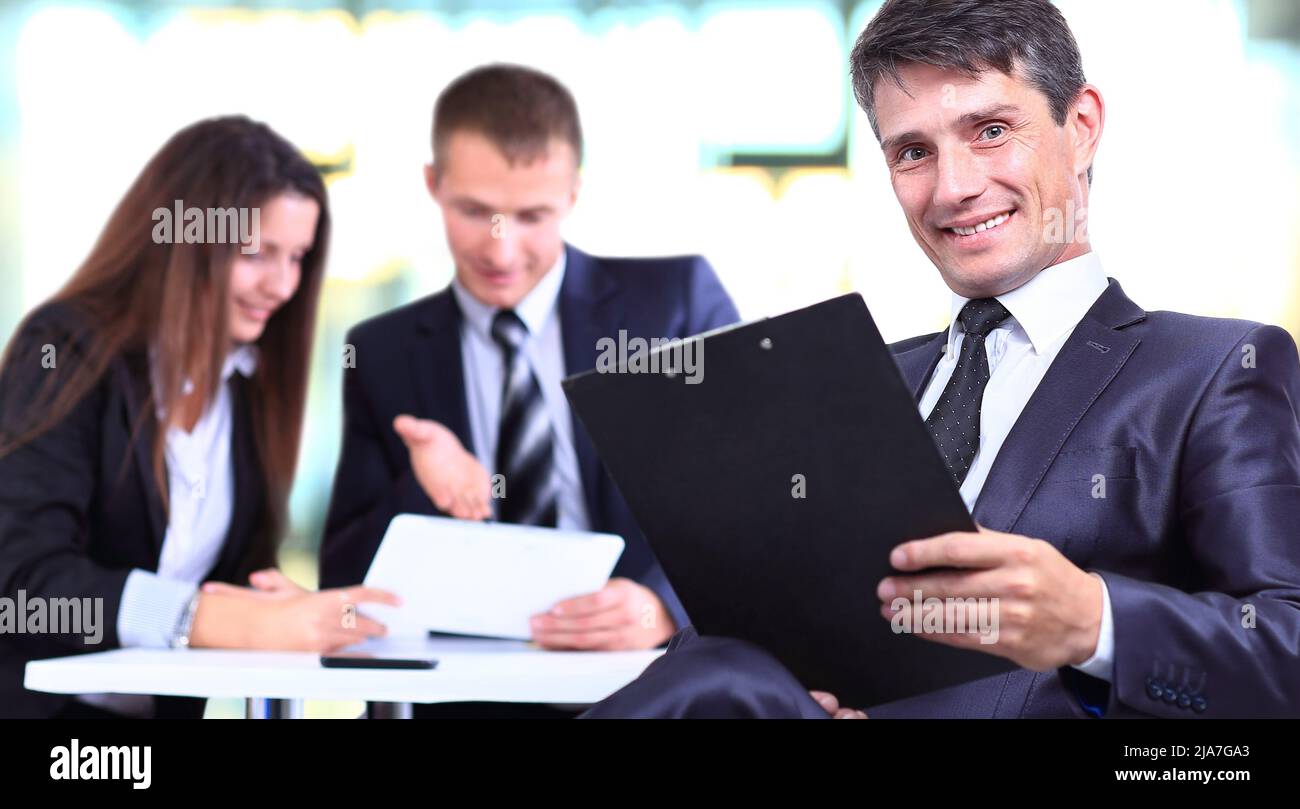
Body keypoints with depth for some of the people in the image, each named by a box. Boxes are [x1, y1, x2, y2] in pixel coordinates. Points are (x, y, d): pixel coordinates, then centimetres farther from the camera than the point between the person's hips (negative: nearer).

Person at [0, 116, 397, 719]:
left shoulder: (252, 377, 9)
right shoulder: (67, 352, -9)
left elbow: (246, 564, 9)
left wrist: (285, 605, -14)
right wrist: (241, 623, -29)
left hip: (170, 703, 6)